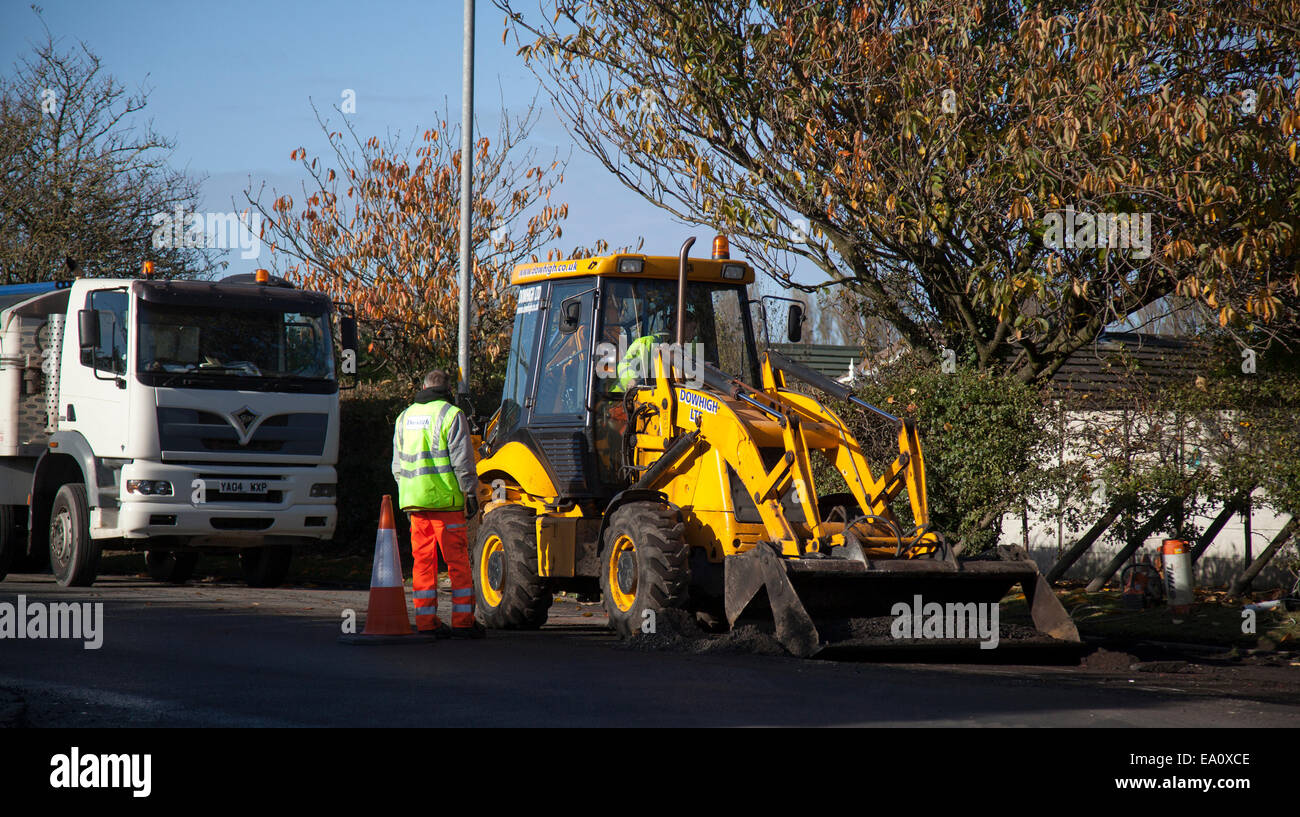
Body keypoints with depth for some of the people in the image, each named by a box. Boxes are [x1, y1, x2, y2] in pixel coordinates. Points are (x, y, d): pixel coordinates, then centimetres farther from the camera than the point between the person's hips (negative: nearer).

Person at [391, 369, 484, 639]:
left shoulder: (405, 417, 16)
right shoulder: (451, 415, -4)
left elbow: (398, 464, 19)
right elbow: (462, 459, -10)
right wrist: (471, 493, -3)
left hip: (414, 502, 6)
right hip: (445, 499, -6)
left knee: (423, 561, 8)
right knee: (457, 560, -2)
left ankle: (426, 621, 7)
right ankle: (462, 621, -3)